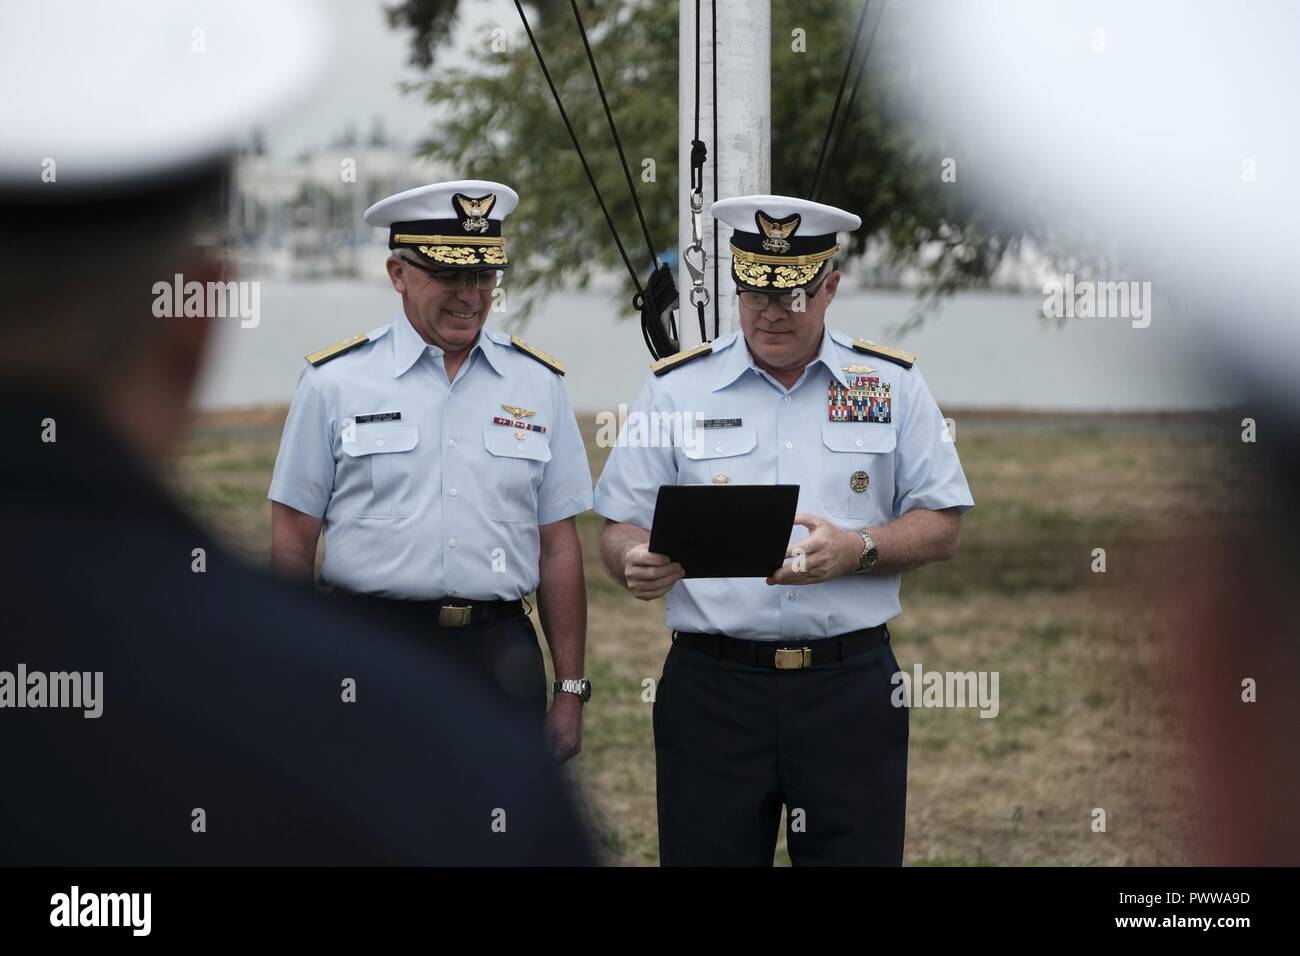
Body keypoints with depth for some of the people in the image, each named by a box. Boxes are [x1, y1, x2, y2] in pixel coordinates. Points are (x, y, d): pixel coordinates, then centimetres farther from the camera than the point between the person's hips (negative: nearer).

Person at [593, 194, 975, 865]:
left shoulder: (892, 383, 7)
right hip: (711, 689, 0)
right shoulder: (676, 388, 7)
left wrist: (856, 551, -14)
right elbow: (619, 531, 6)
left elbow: (940, 528, 6)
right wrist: (636, 563, -17)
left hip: (850, 687, 0)